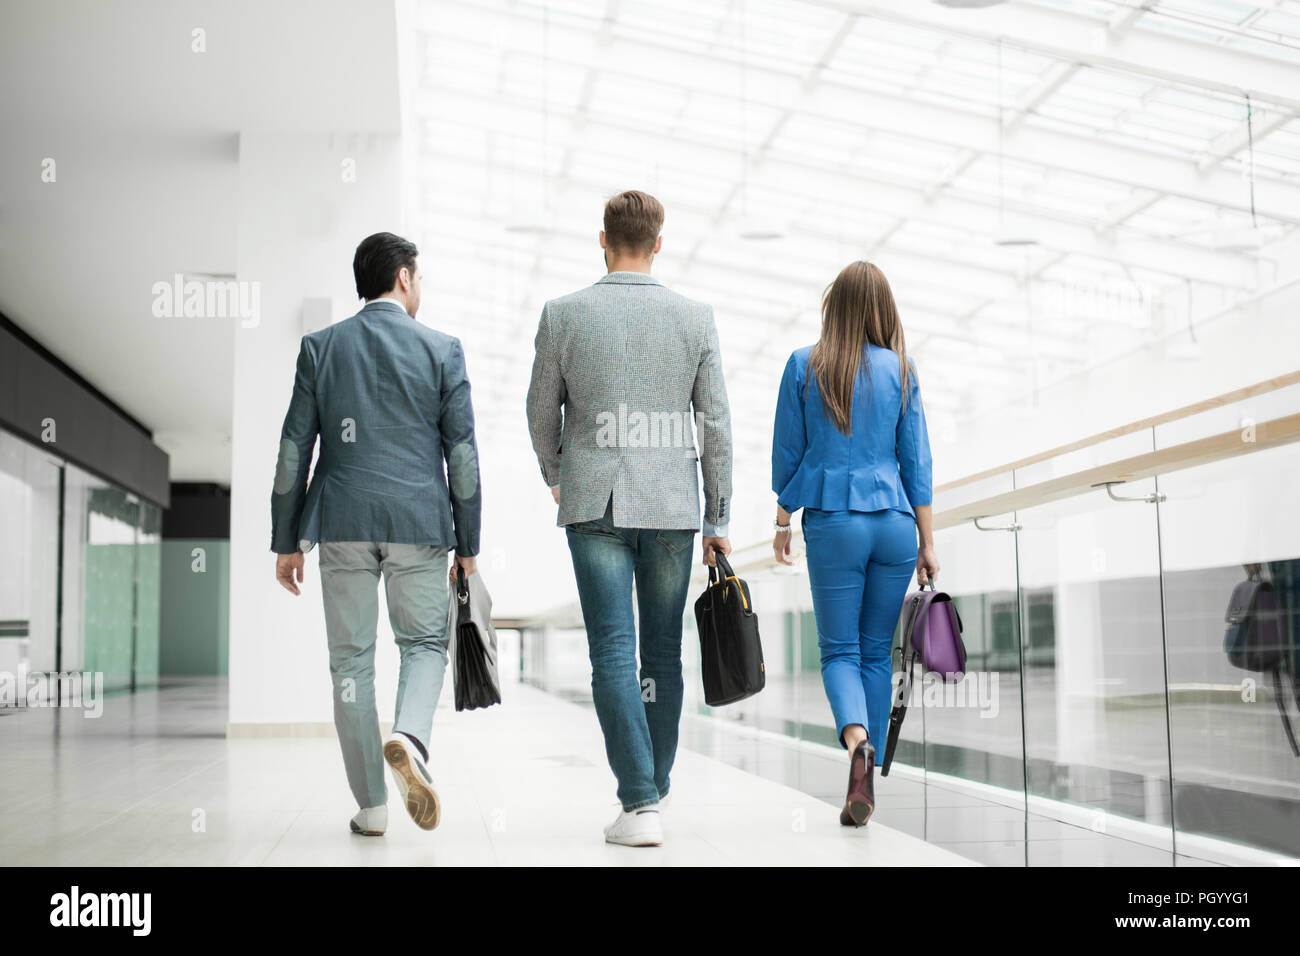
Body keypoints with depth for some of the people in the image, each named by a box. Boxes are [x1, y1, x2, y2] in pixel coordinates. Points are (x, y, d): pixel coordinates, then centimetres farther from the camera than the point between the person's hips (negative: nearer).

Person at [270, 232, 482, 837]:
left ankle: (371, 807, 9)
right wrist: (468, 545, 7)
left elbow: (293, 451, 4)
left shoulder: (319, 348, 5)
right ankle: (408, 737, -18)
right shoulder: (442, 350, 2)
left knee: (351, 659, 7)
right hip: (420, 521, -1)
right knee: (425, 644, 12)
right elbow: (462, 453, 0)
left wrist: (286, 542, 10)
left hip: (342, 522, 1)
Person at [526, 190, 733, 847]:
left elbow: (541, 410, 8)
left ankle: (639, 805, -11)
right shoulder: (695, 318, 1)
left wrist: (554, 473, 28)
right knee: (663, 652, 13)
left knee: (613, 653, -3)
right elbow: (715, 424, 2)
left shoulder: (563, 314, -1)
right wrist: (718, 519, 9)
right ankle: (653, 786, 26)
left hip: (595, 502, -1)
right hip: (672, 503, 2)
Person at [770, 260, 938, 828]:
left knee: (840, 650, 5)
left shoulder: (804, 366, 0)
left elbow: (787, 453, 3)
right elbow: (916, 463, 4)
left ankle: (856, 739, -24)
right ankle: (864, 785, 15)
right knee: (877, 652, 12)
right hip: (894, 522, 2)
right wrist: (927, 543, 8)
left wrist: (783, 523, 15)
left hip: (832, 523, -2)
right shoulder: (900, 370, 3)